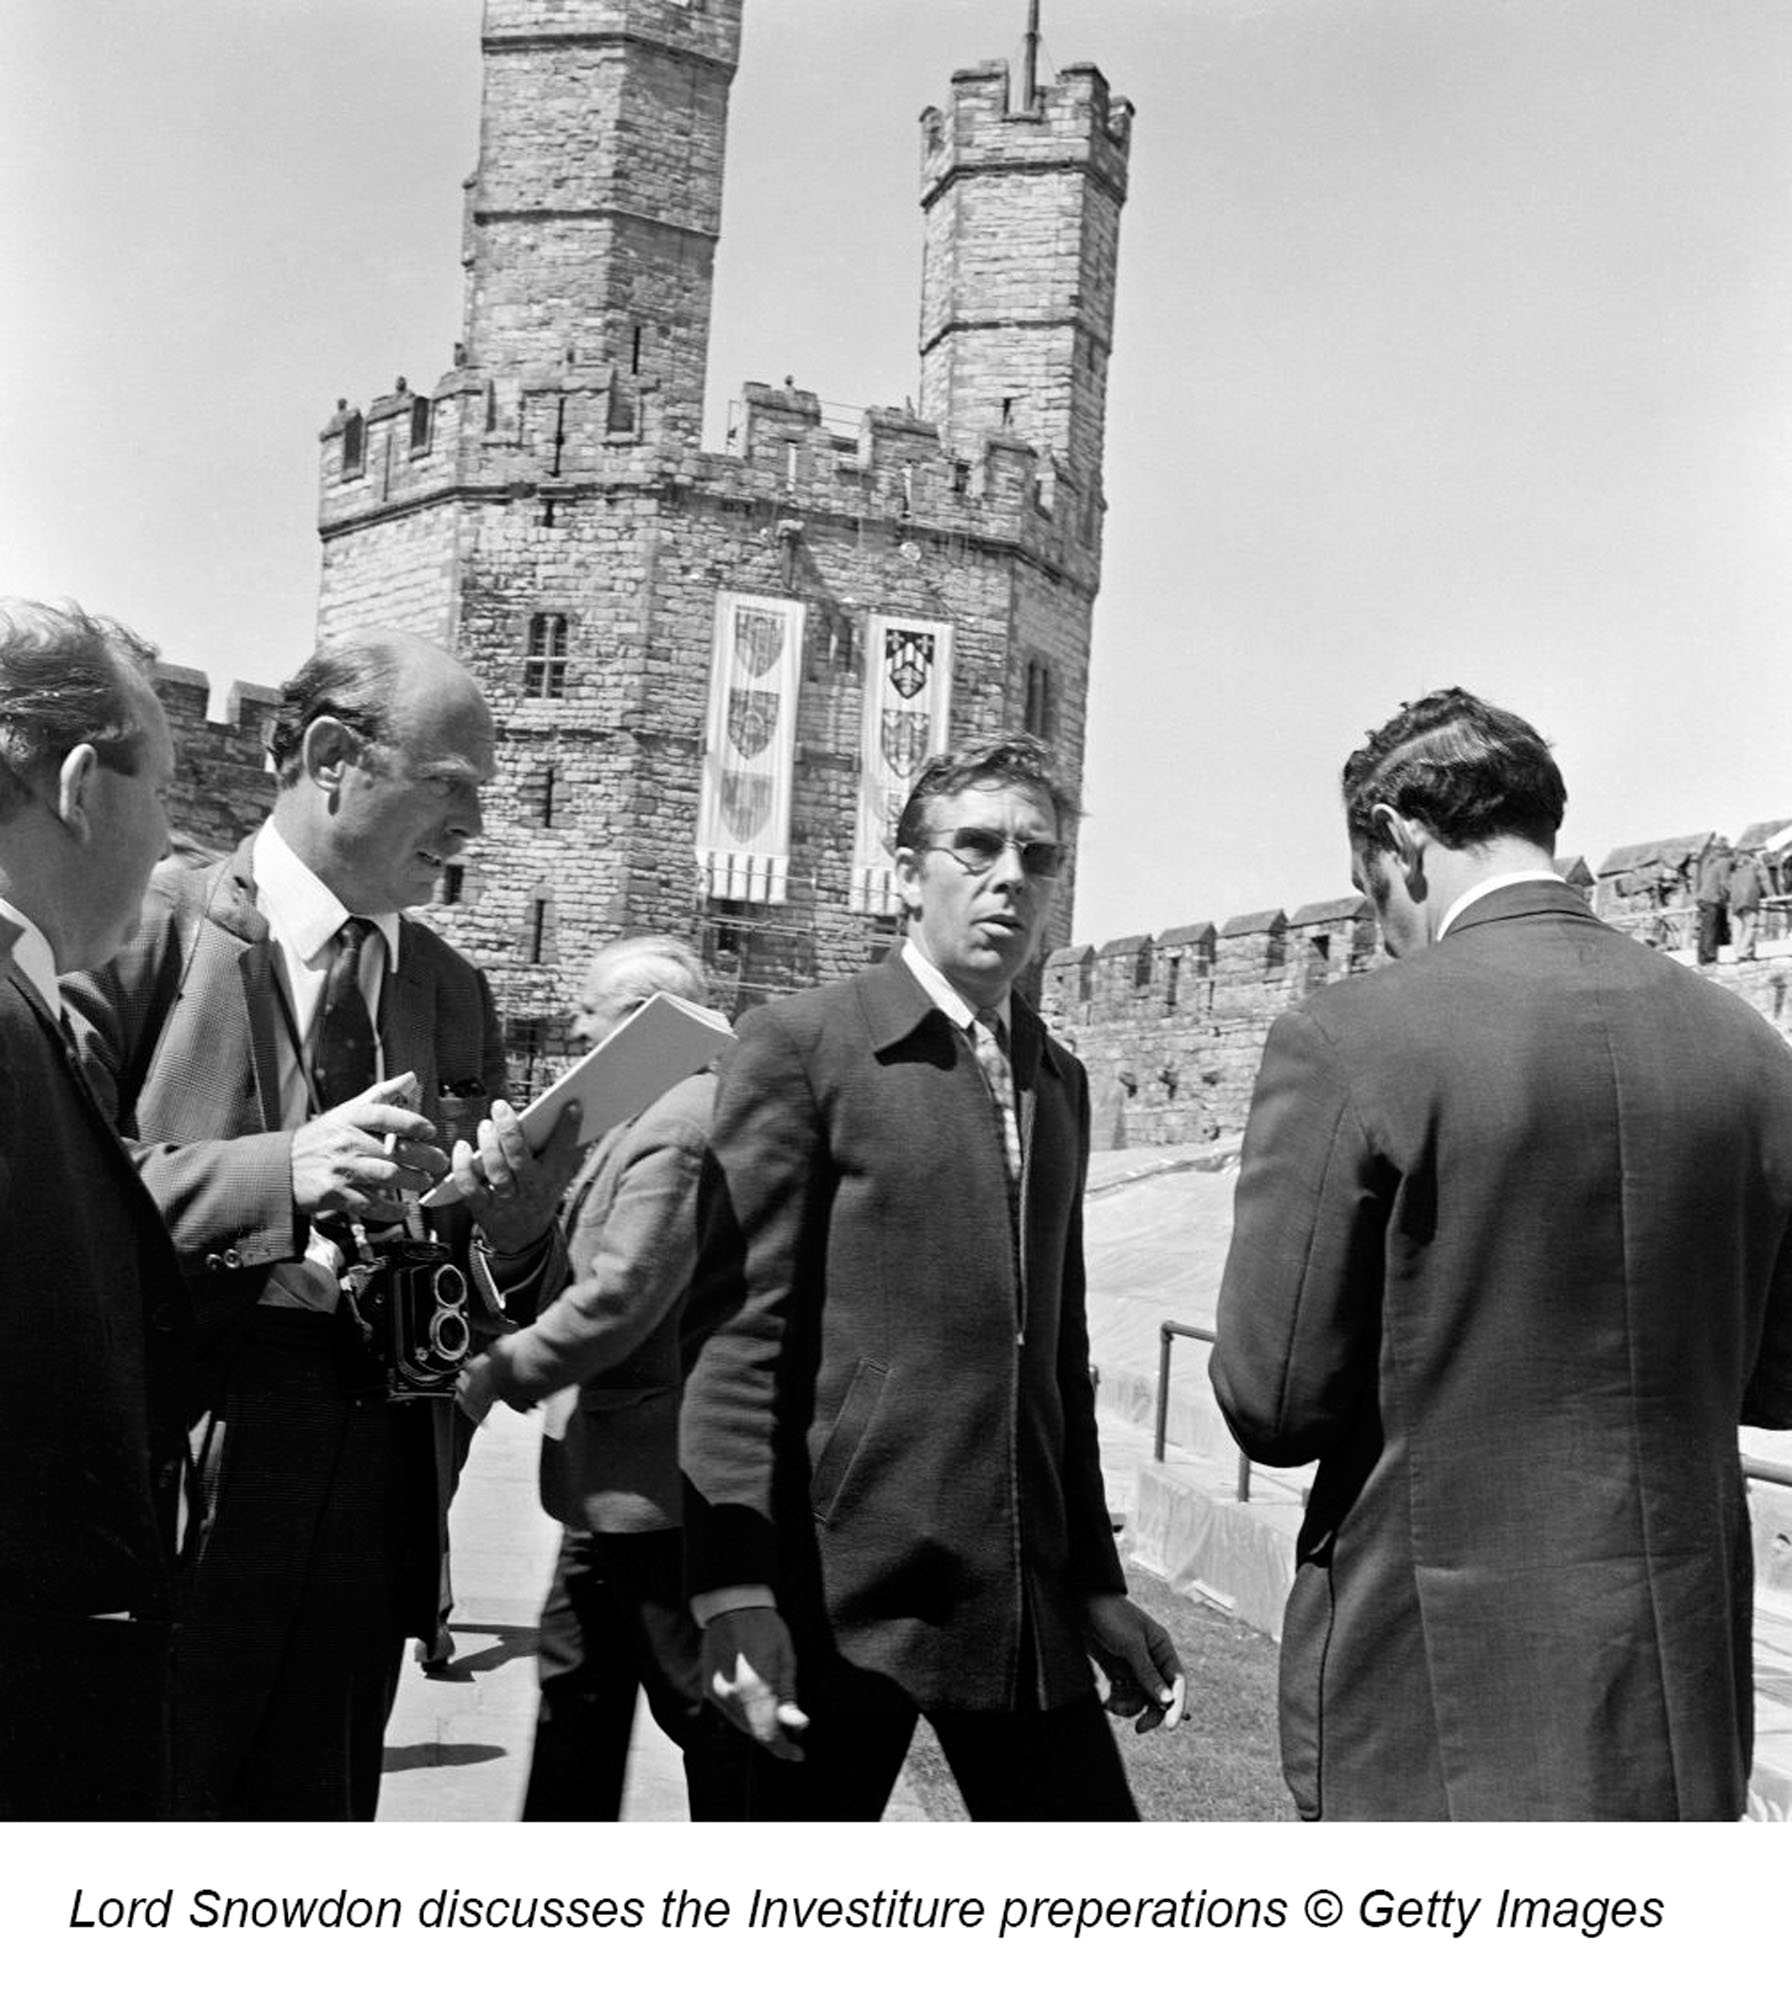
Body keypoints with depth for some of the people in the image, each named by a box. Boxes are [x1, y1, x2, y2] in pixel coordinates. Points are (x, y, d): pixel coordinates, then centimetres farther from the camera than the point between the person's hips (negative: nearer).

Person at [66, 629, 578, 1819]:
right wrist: (276, 1174, -23)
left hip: (375, 1490, 5)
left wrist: (516, 1224, -7)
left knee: (315, 1811, 15)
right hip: (179, 1482, -5)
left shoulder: (455, 993, 12)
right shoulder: (146, 928, -5)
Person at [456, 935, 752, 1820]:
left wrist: (500, 1373, -14)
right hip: (619, 1478, 11)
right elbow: (583, 1269, 15)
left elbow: (618, 1299, -24)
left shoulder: (678, 1124, -20)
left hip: (654, 1477, -11)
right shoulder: (645, 1118, 13)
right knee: (576, 1685, 19)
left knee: (708, 1710, 3)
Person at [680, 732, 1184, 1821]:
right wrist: (735, 1596, -18)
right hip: (843, 1594, -6)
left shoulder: (1061, 1081, 14)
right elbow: (737, 1332, -11)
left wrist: (1096, 1582, 17)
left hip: (1026, 1607, 6)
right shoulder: (802, 1045, -5)